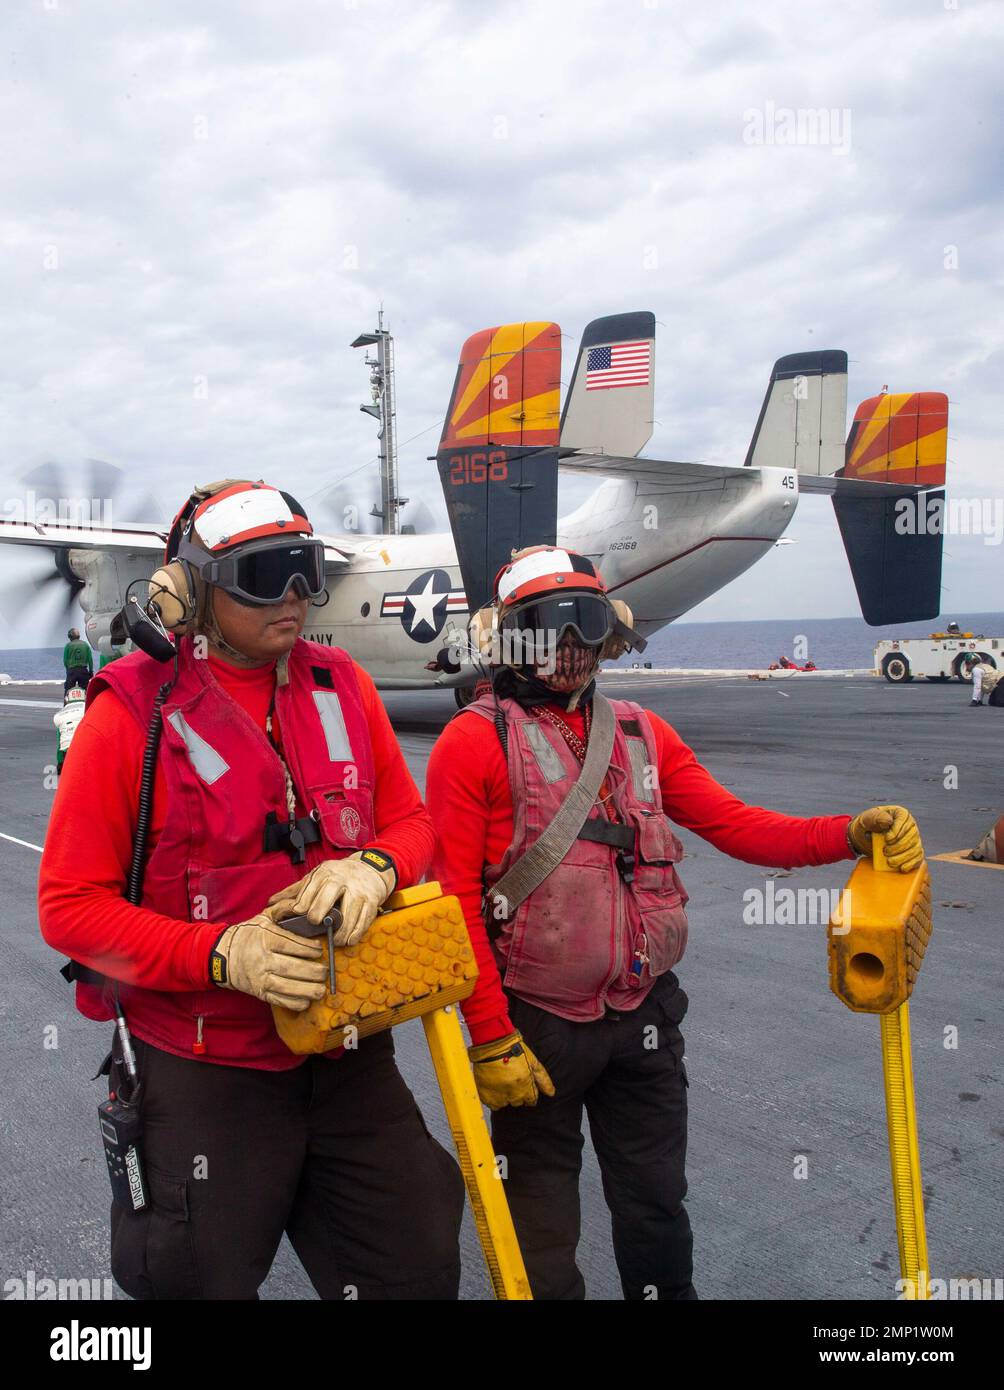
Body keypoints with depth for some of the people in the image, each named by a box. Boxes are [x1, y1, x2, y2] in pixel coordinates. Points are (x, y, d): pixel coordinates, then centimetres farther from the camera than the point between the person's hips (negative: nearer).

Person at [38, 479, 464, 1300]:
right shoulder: (135, 711, -12)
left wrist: (373, 865, -15)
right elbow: (70, 905, -11)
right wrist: (223, 954, -23)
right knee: (209, 1278, 14)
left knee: (417, 1270, 15)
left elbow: (411, 821, 8)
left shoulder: (342, 688, 2)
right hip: (205, 1072, -4)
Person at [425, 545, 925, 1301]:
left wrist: (852, 833, -15)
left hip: (644, 1015, 4)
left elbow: (735, 824, 0)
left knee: (656, 1202, 20)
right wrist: (490, 1038, -15)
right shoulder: (475, 741, -9)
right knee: (543, 1221, 14)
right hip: (536, 1024, -4)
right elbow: (456, 899, -12)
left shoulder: (643, 734, 8)